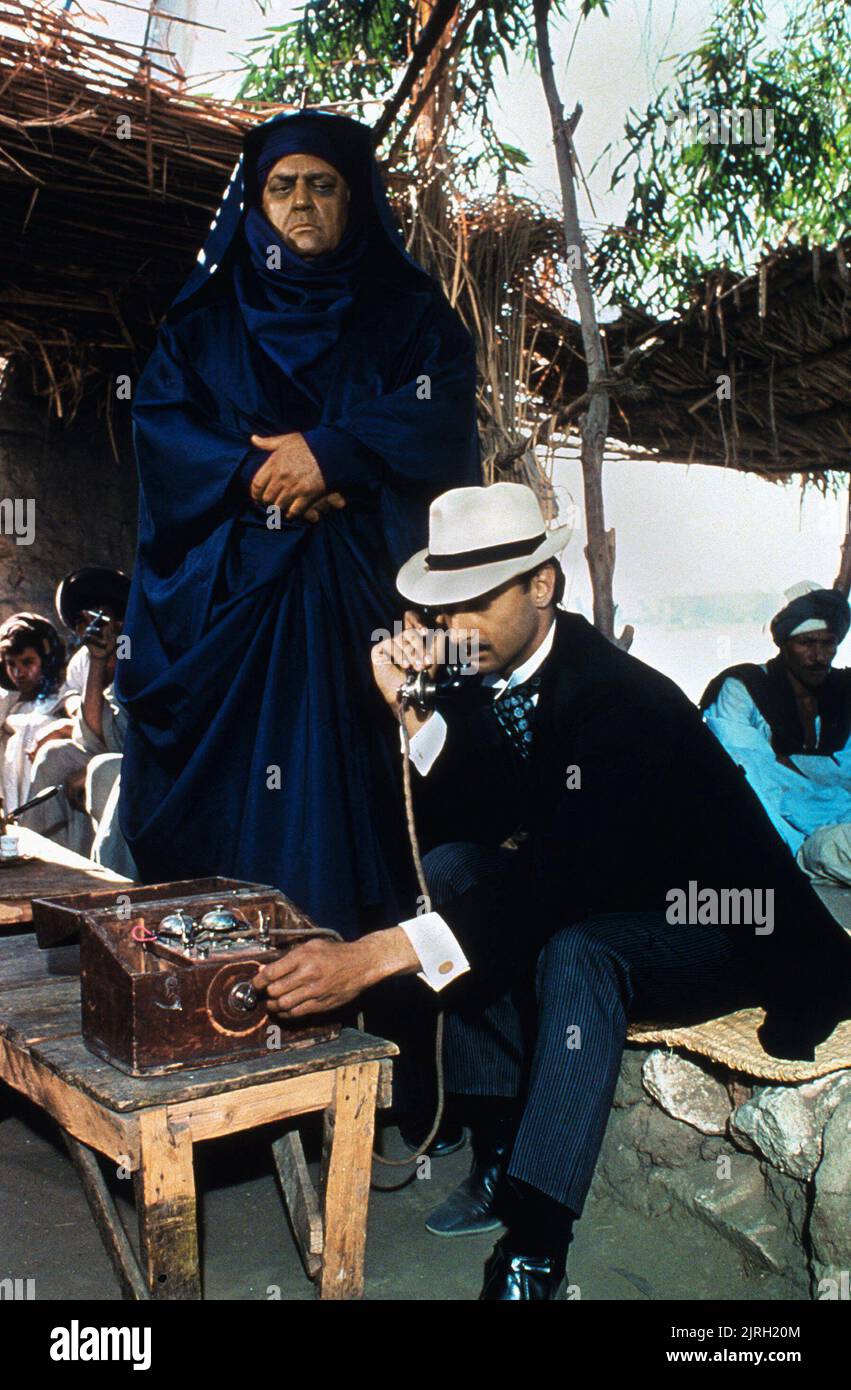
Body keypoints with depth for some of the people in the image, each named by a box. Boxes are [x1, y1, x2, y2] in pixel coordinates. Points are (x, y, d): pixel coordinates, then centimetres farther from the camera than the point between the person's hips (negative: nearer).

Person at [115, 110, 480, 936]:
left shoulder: (406, 309, 15)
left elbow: (441, 411, -1)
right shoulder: (209, 316, 19)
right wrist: (254, 474, -13)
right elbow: (157, 418, 4)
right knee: (227, 774, -6)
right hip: (229, 584, 2)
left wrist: (330, 452, -15)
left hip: (363, 583, -1)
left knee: (348, 771, -10)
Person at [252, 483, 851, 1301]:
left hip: (719, 932, -8)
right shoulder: (491, 675, -6)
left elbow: (553, 882, -40)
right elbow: (473, 826, -5)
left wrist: (377, 956, -48)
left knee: (576, 952, -36)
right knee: (446, 869, -10)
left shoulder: (625, 699, -29)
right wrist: (415, 714, -20)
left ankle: (533, 1248, -25)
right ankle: (511, 1141, -4)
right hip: (598, 901, 8)